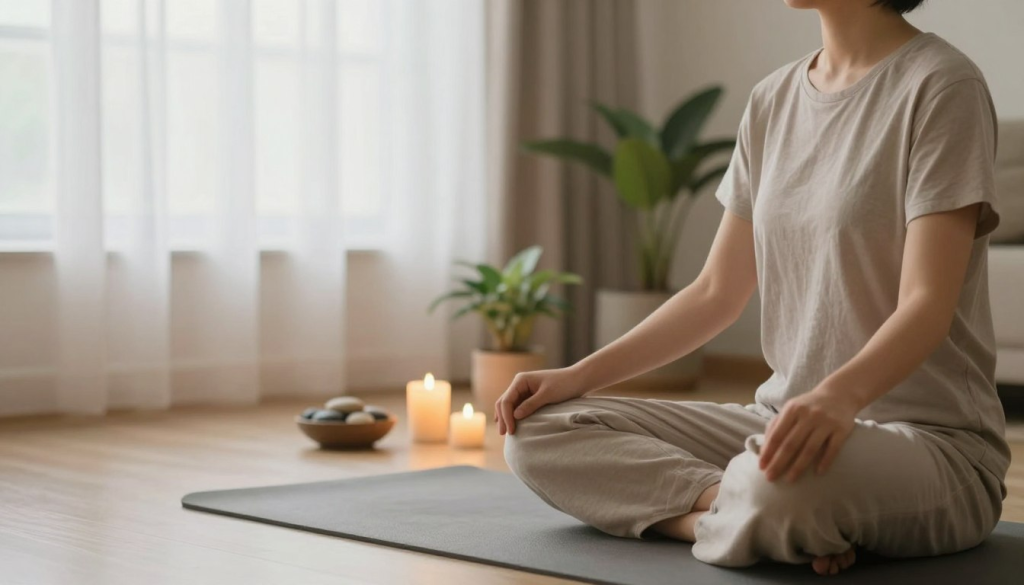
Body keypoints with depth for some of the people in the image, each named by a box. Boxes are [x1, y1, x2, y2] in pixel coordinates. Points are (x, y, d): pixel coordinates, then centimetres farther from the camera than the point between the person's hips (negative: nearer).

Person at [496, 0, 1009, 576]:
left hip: (931, 437, -8)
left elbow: (928, 305, -19)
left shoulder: (941, 85, -10)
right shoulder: (772, 100, 12)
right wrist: (580, 375, 2)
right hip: (784, 417, 8)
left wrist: (840, 396, -39)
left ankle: (719, 514, -12)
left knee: (784, 485, -42)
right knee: (539, 431, -5)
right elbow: (716, 293, 14)